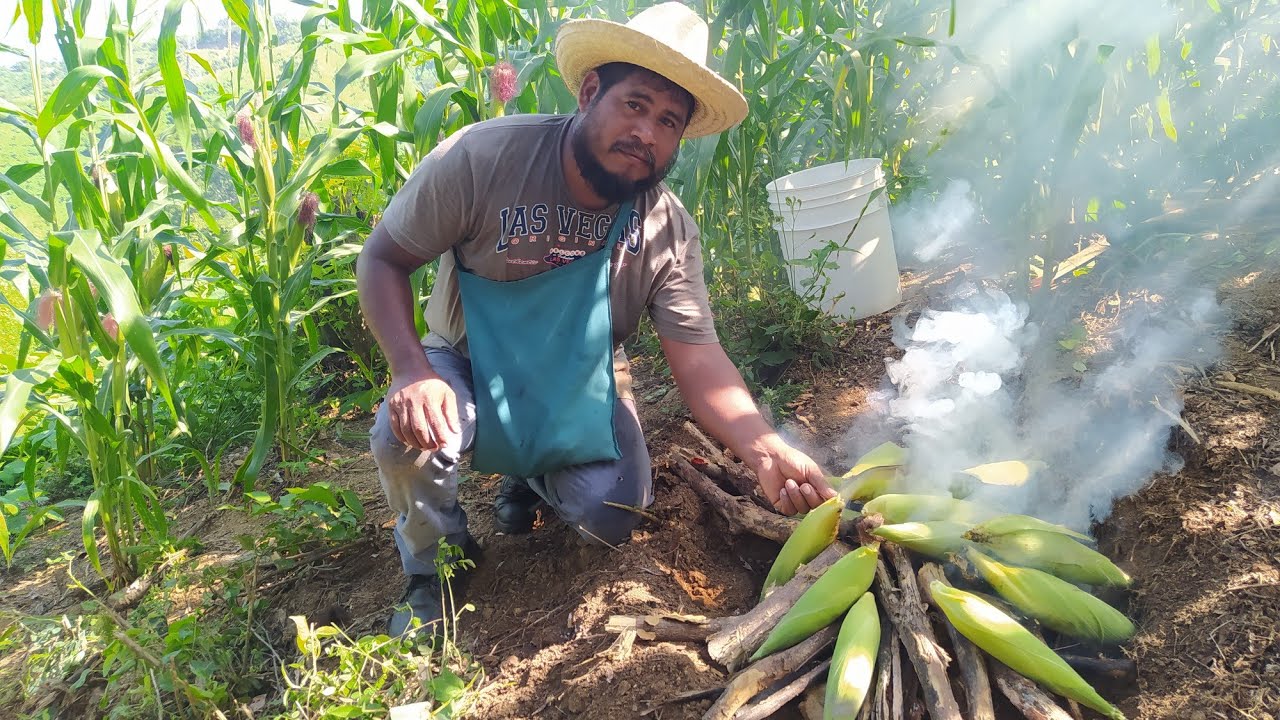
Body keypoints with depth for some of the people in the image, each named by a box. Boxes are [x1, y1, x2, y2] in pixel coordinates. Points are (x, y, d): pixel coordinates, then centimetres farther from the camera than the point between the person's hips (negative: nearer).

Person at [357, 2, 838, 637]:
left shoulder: (668, 230, -17)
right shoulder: (482, 158, -25)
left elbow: (698, 359, -20)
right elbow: (382, 259, -16)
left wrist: (764, 447, -39)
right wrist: (413, 370, -33)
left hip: (581, 388, 2)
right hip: (470, 366, -2)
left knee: (612, 522, -15)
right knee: (406, 438, -32)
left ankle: (531, 479, 22)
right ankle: (430, 572, 2)